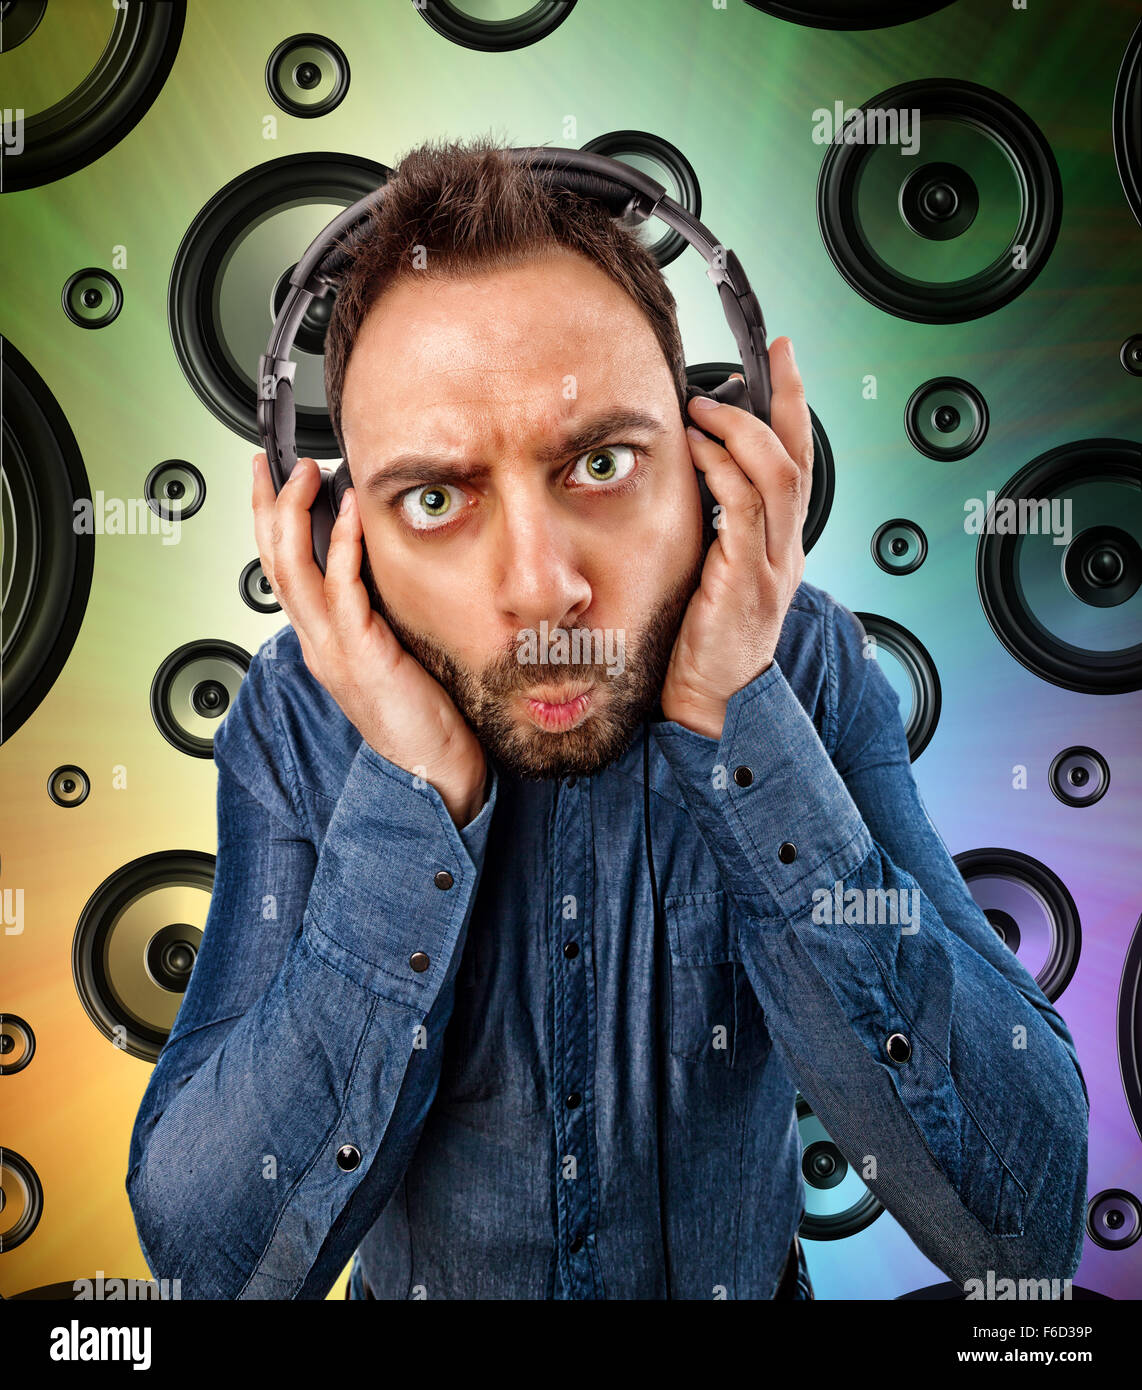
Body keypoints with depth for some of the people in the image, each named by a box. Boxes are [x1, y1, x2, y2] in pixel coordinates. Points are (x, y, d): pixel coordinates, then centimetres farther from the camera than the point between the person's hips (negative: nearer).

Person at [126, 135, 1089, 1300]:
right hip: (420, 1285, 0)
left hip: (748, 1280, 0)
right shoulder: (298, 716, -20)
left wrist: (742, 727, -32)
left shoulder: (810, 669, -21)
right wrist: (412, 797, -32)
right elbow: (205, 1257, -24)